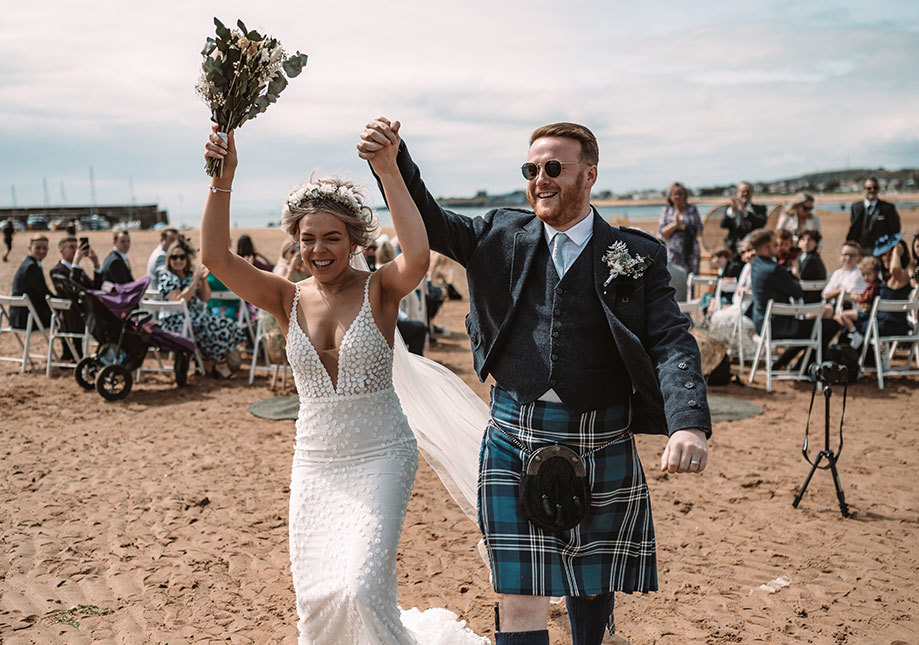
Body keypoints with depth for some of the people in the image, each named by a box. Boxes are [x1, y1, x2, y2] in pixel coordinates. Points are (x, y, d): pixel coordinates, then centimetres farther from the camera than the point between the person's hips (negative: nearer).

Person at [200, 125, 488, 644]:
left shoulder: (379, 290, -7)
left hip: (381, 457, -4)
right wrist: (223, 179, -21)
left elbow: (418, 257, -30)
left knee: (362, 590, -14)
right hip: (315, 460, 4)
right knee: (316, 598, 6)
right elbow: (216, 257, -10)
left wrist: (389, 171, -30)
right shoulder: (288, 300, 1)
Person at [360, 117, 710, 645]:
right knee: (521, 603, -1)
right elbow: (431, 225, 1)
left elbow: (672, 343, -11)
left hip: (601, 447, 0)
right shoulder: (503, 236, 5)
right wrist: (391, 160, -18)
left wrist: (689, 423, -28)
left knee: (593, 585, 21)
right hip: (515, 442, 0)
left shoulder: (638, 257, -3)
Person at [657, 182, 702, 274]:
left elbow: (699, 231, 2)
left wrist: (681, 225, -8)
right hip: (672, 253, -1)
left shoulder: (692, 210, 10)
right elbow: (662, 233, 1)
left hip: (691, 252, 1)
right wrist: (674, 224, -13)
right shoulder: (666, 211, 10)